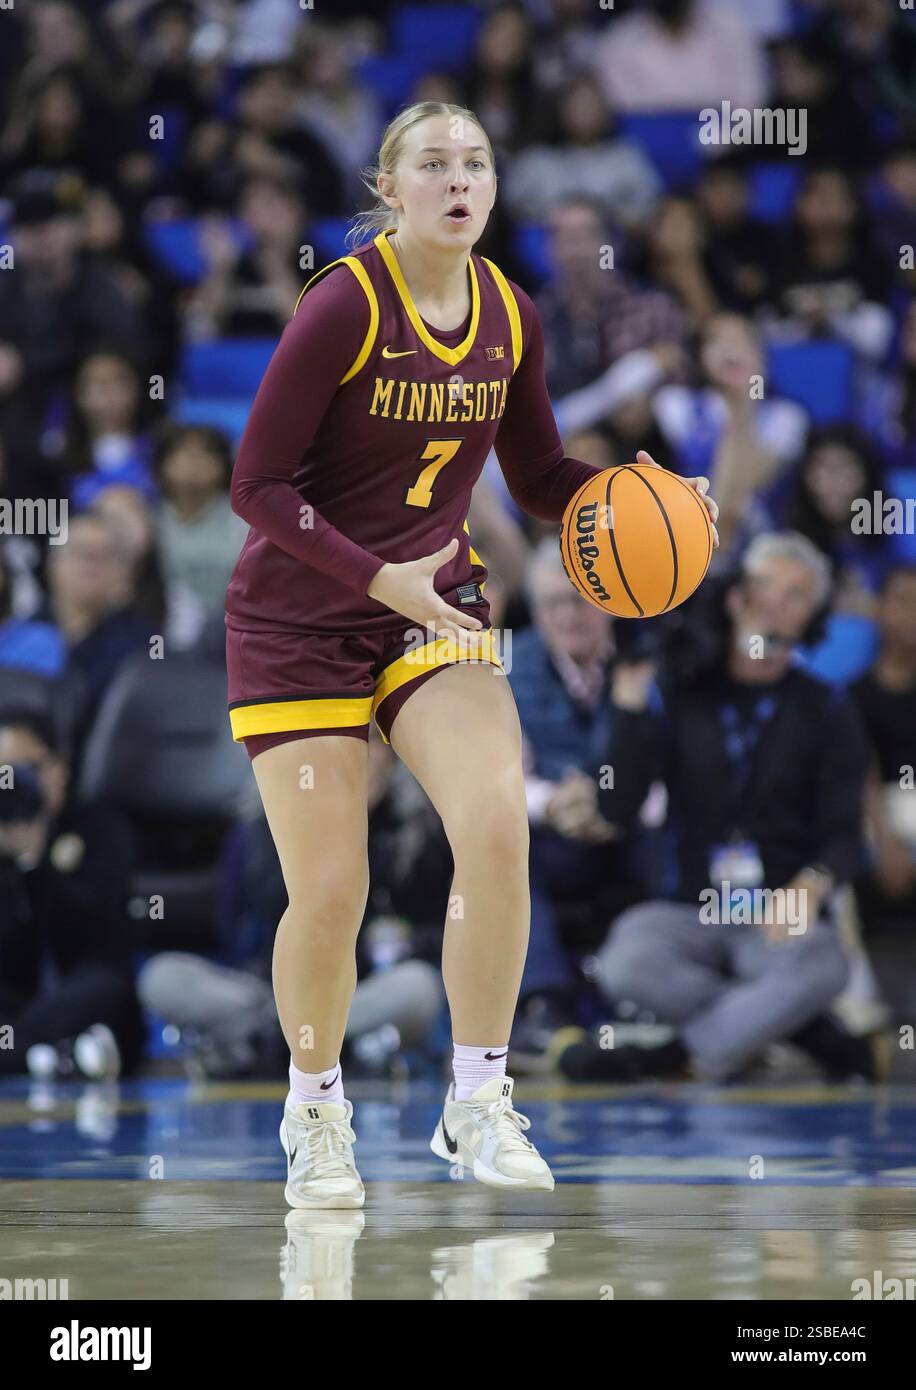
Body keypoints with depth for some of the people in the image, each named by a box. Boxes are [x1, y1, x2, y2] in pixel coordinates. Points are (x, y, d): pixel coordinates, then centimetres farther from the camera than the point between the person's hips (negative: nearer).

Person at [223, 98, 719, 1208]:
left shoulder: (508, 315, 0)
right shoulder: (344, 305, -16)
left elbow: (538, 476, 13)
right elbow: (257, 484, -15)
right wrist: (380, 576, -23)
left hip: (434, 602, 4)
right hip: (299, 618, -4)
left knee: (497, 823, -22)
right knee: (329, 893, -6)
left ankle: (477, 1103, -9)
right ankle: (315, 1115, 21)